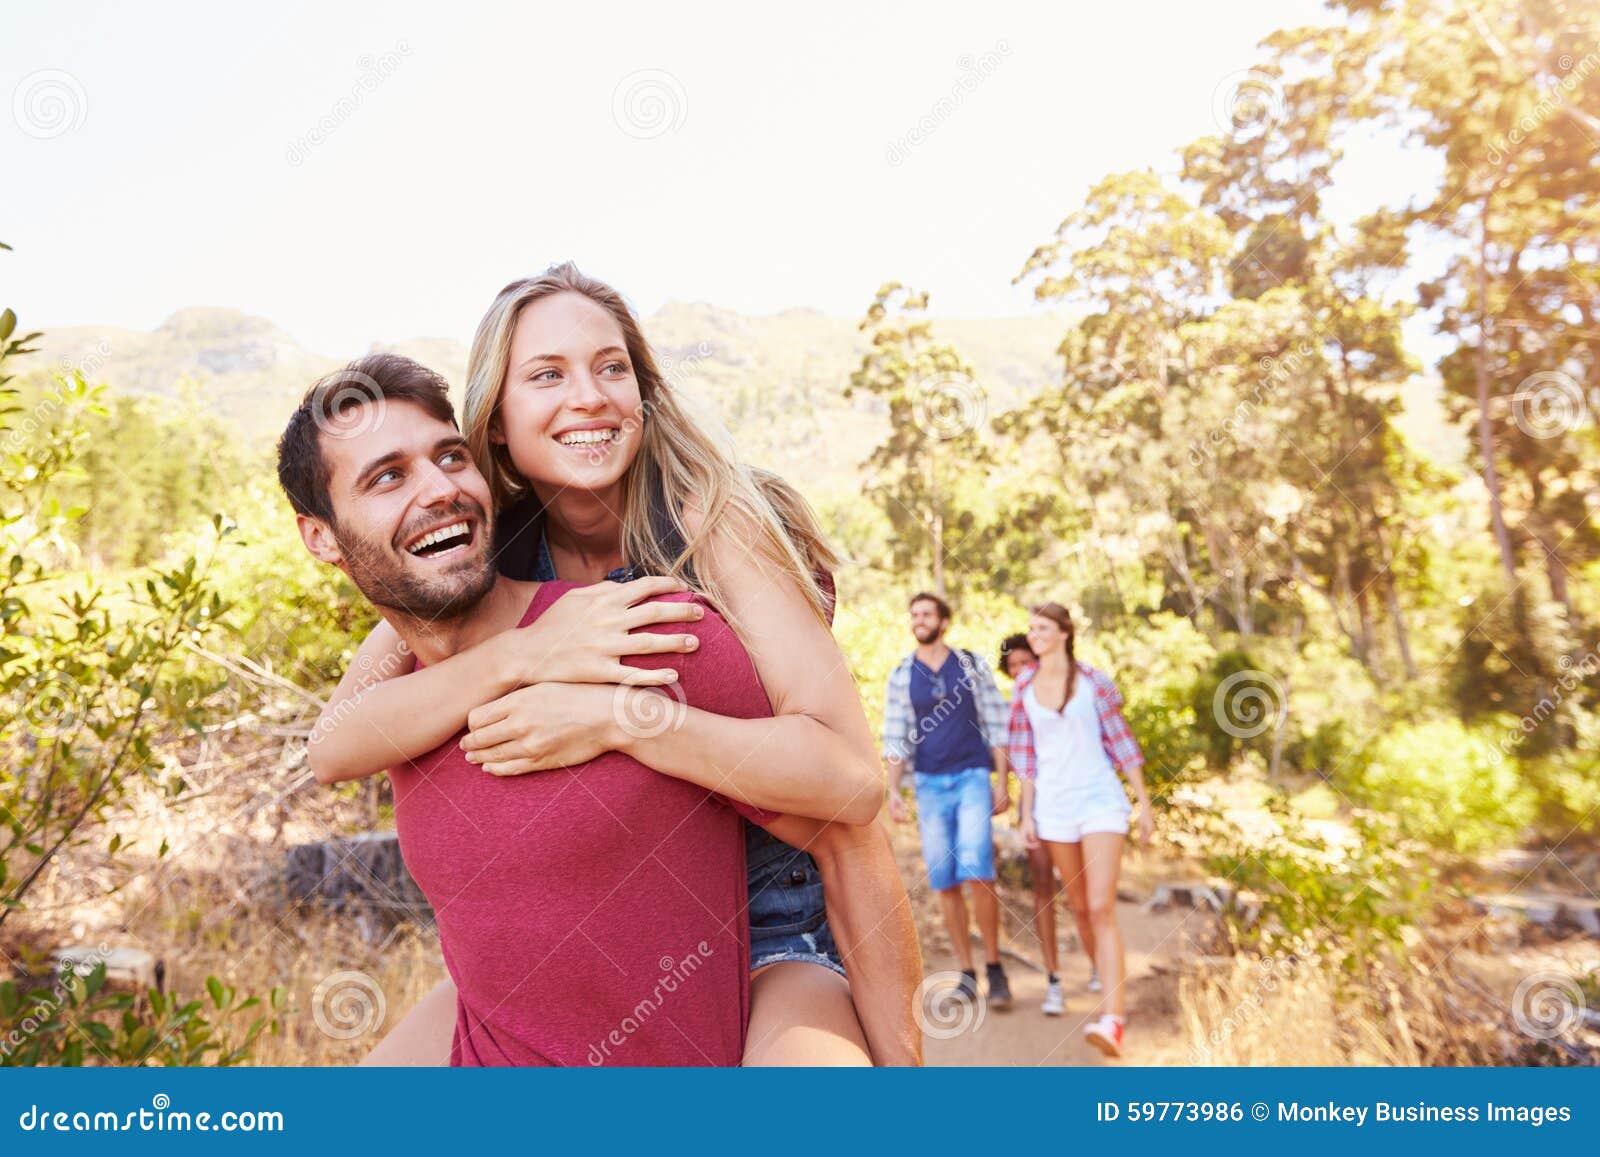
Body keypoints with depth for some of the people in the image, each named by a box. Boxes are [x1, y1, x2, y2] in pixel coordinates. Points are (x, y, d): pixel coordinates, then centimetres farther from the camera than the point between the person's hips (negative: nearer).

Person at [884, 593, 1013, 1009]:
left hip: (973, 777, -2)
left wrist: (1001, 782, -1)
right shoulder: (901, 675, 7)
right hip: (929, 784, 2)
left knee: (976, 871, -15)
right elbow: (895, 739, 7)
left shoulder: (971, 665, 4)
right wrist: (893, 789, -4)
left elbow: (996, 726, 4)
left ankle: (994, 966, 2)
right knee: (945, 883, 2)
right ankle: (966, 973, 13)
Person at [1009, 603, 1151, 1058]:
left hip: (1100, 802, -4)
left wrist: (1145, 804, 0)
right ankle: (1110, 986, 31)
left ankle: (1112, 1018, -18)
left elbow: (1122, 741, 1)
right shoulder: (1024, 688, 5)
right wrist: (1027, 813, 7)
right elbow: (1026, 755, 9)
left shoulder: (1094, 682, -3)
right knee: (1081, 908, 12)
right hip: (1054, 807, 4)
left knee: (1101, 909, -14)